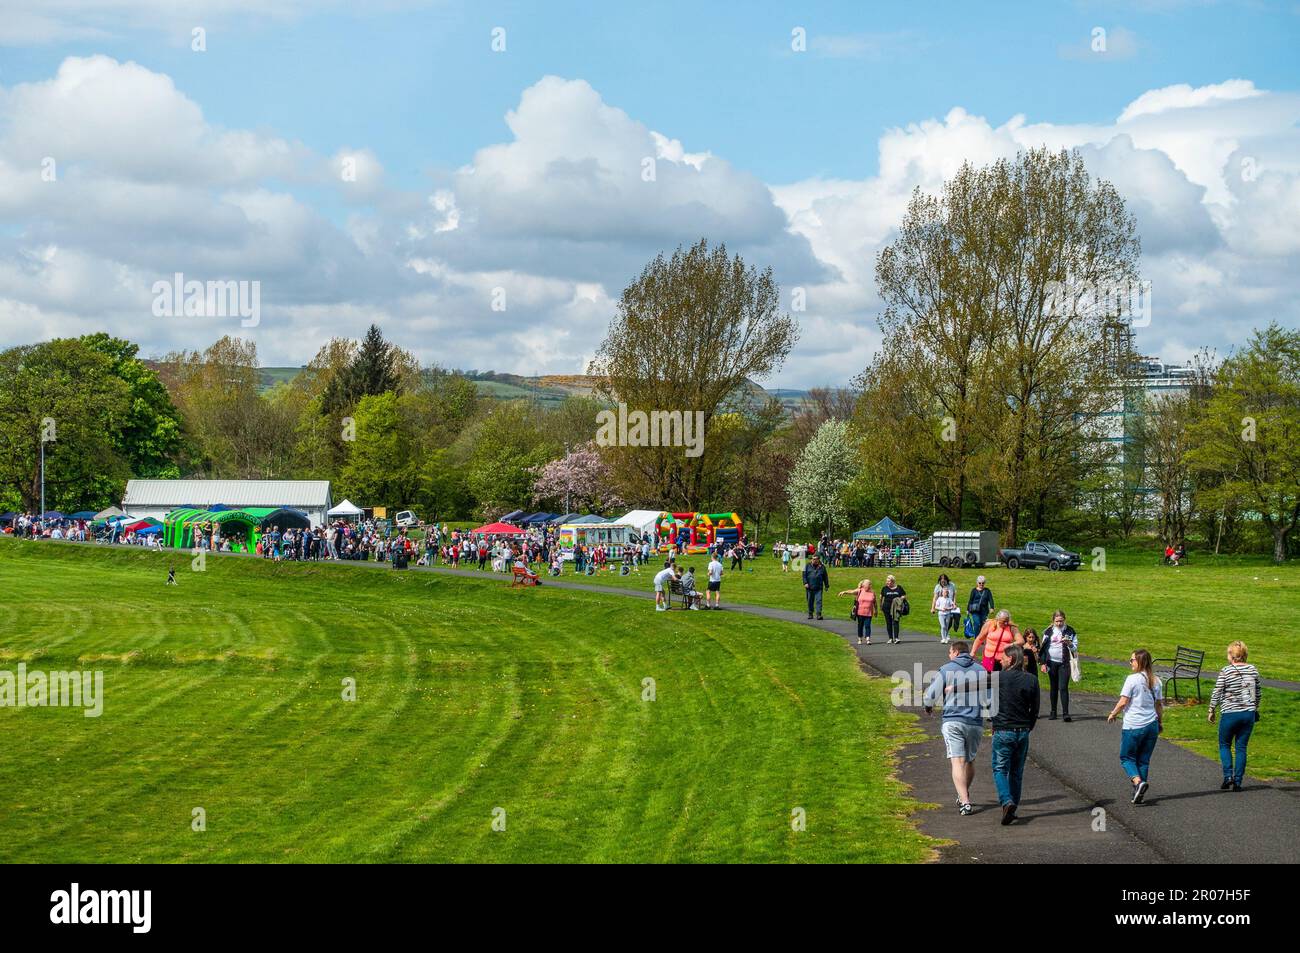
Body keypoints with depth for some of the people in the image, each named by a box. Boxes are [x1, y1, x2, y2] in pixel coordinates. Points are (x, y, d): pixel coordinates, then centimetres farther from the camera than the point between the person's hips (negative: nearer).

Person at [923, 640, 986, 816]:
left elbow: (931, 695, 1)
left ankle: (964, 802, -22)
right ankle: (964, 796, 35)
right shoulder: (980, 670, 7)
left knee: (958, 761, -9)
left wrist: (929, 707, 20)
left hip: (952, 721, -3)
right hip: (975, 722, 3)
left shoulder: (946, 669, 0)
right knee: (969, 761, 19)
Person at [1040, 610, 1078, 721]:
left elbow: (1075, 648, 0)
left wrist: (1069, 643, -21)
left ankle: (1066, 713, -13)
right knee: (1054, 688, 9)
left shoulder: (1070, 631, 1)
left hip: (1064, 663, -2)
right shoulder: (1049, 632, 4)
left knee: (1063, 688, -11)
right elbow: (1044, 647, 8)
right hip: (1052, 663, 2)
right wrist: (1043, 663, 3)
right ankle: (1053, 712, 16)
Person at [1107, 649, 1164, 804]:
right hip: (1151, 725, 6)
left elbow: (1122, 702, -13)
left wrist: (1113, 714, 4)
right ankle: (1139, 792, 12)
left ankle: (1138, 781, -16)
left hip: (1133, 726, -6)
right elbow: (1159, 704, 12)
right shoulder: (1155, 681, 5)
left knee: (1127, 757, 8)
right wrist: (1160, 722, 24)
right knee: (1144, 760, 13)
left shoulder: (1132, 679, -13)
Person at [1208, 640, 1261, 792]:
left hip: (1230, 713, -4)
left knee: (1224, 745, 14)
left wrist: (1212, 711, 4)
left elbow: (1217, 693, -8)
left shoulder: (1225, 671, -11)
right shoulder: (1253, 670, 2)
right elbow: (1257, 692, 12)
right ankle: (1238, 781, 8)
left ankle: (1228, 775, -2)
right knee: (1241, 747, 9)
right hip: (1249, 713, 4)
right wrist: (1255, 708, 26)